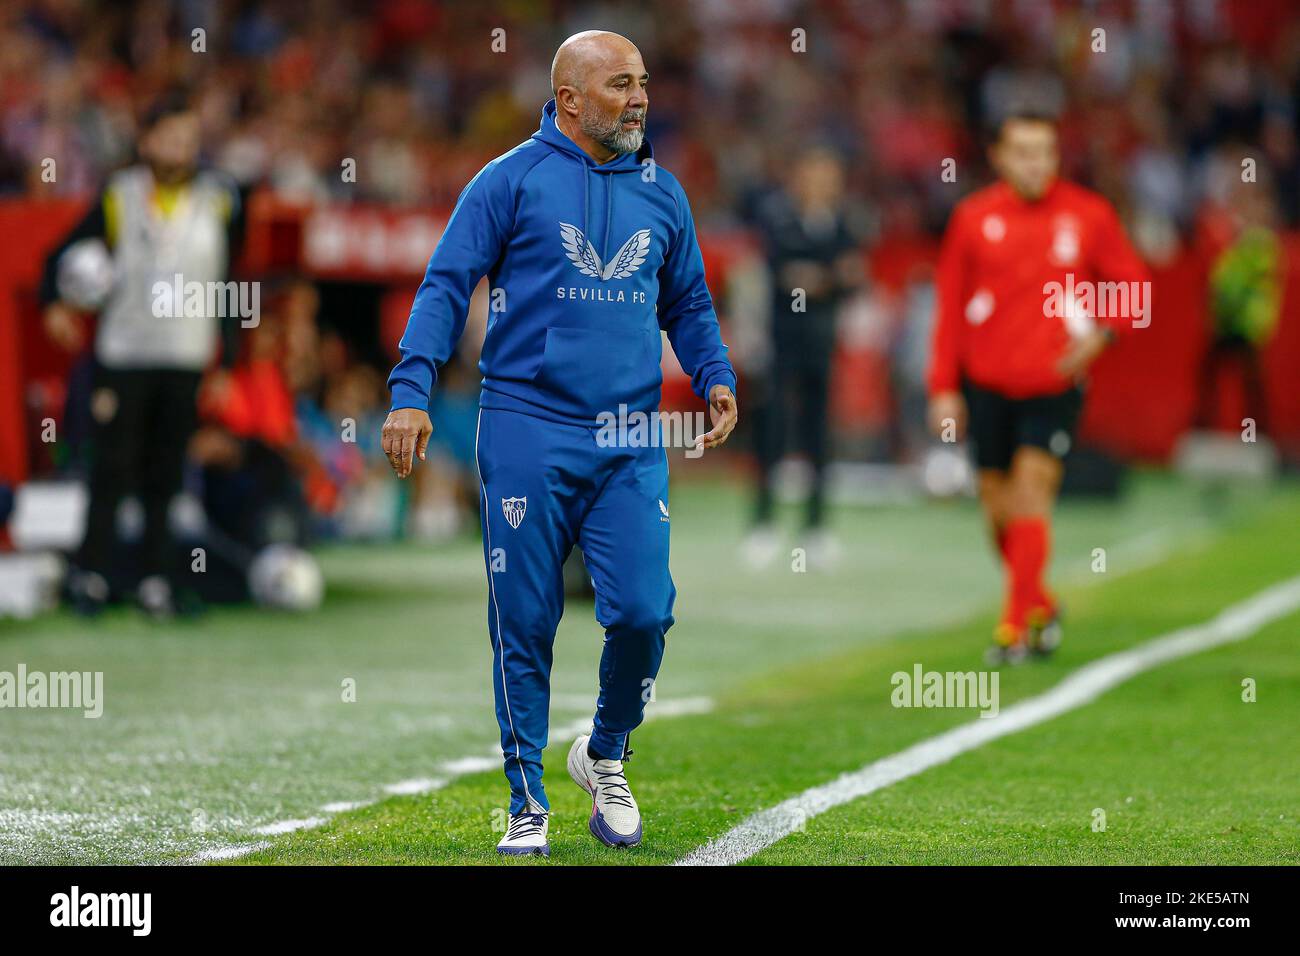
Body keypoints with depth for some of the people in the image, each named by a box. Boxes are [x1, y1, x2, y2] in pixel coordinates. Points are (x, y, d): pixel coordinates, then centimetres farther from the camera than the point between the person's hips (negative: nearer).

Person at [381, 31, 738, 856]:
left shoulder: (662, 193, 14)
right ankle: (528, 804, 11)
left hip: (631, 443, 3)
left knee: (644, 611, -8)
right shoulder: (512, 181, 1)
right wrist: (411, 392, -11)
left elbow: (689, 304, 24)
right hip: (527, 431, -3)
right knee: (525, 624, -1)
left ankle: (606, 757, 19)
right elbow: (447, 286, -1)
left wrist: (716, 376, 7)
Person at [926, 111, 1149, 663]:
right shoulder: (973, 218, 1)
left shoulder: (1088, 215, -1)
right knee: (998, 505, 6)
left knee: (1032, 493, -14)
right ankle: (1040, 606, 28)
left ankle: (1016, 624, -10)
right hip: (987, 384, 2)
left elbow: (1131, 288, 7)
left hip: (1054, 385, -2)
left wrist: (1101, 330, -11)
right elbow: (951, 307, 5)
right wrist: (944, 387, 2)